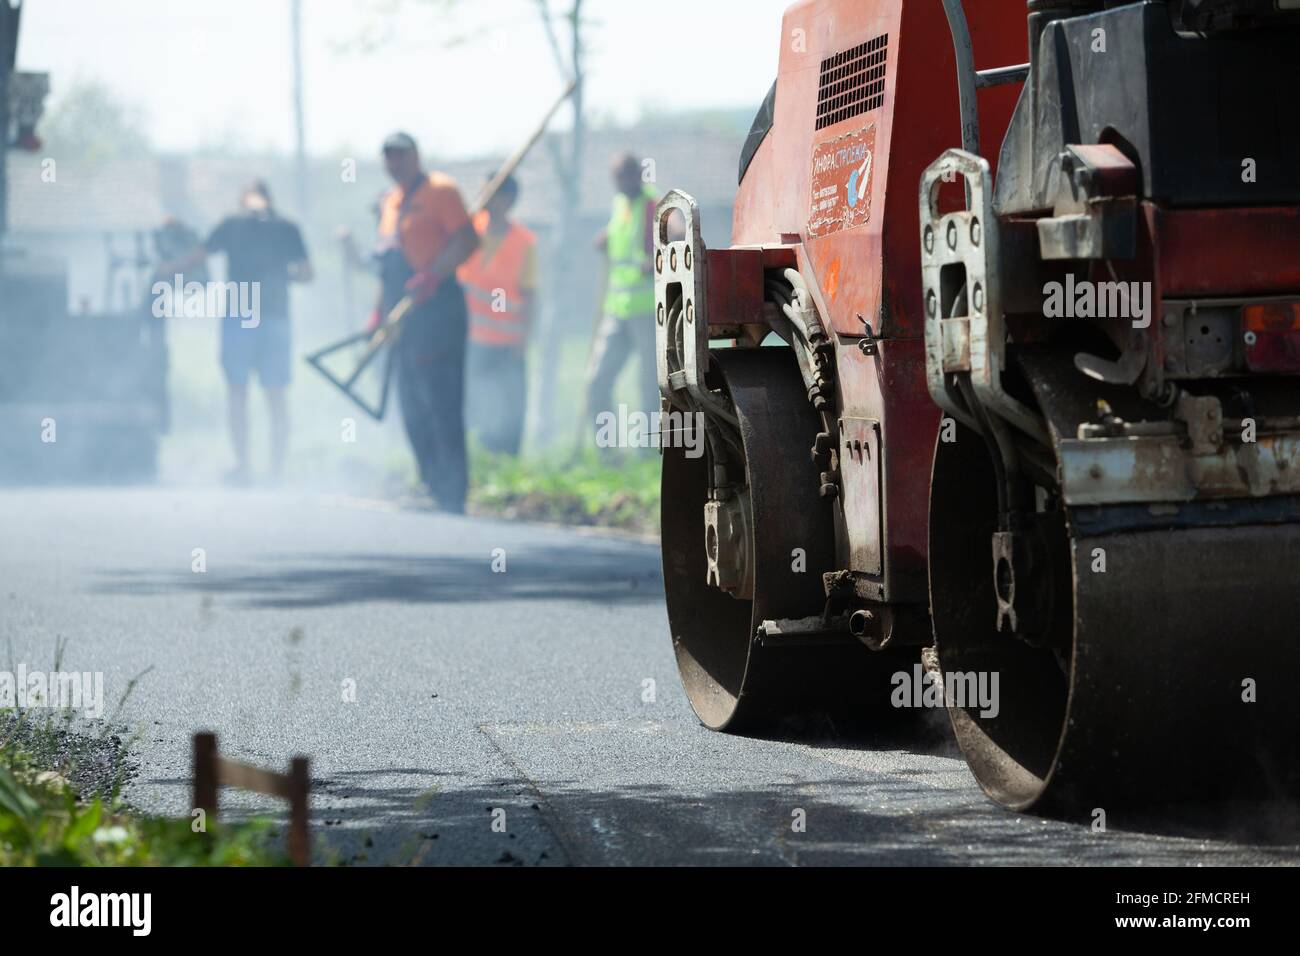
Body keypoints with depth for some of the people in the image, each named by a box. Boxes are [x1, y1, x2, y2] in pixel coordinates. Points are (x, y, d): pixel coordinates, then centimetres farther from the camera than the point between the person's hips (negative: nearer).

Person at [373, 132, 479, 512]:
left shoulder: (439, 191, -4)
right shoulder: (390, 202, 21)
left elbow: (467, 240, -14)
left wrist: (432, 276, -23)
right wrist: (380, 312, 21)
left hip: (436, 308, -9)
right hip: (406, 319, 9)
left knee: (441, 405, -12)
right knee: (413, 408, 10)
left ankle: (453, 493, -10)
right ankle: (432, 487, 17)